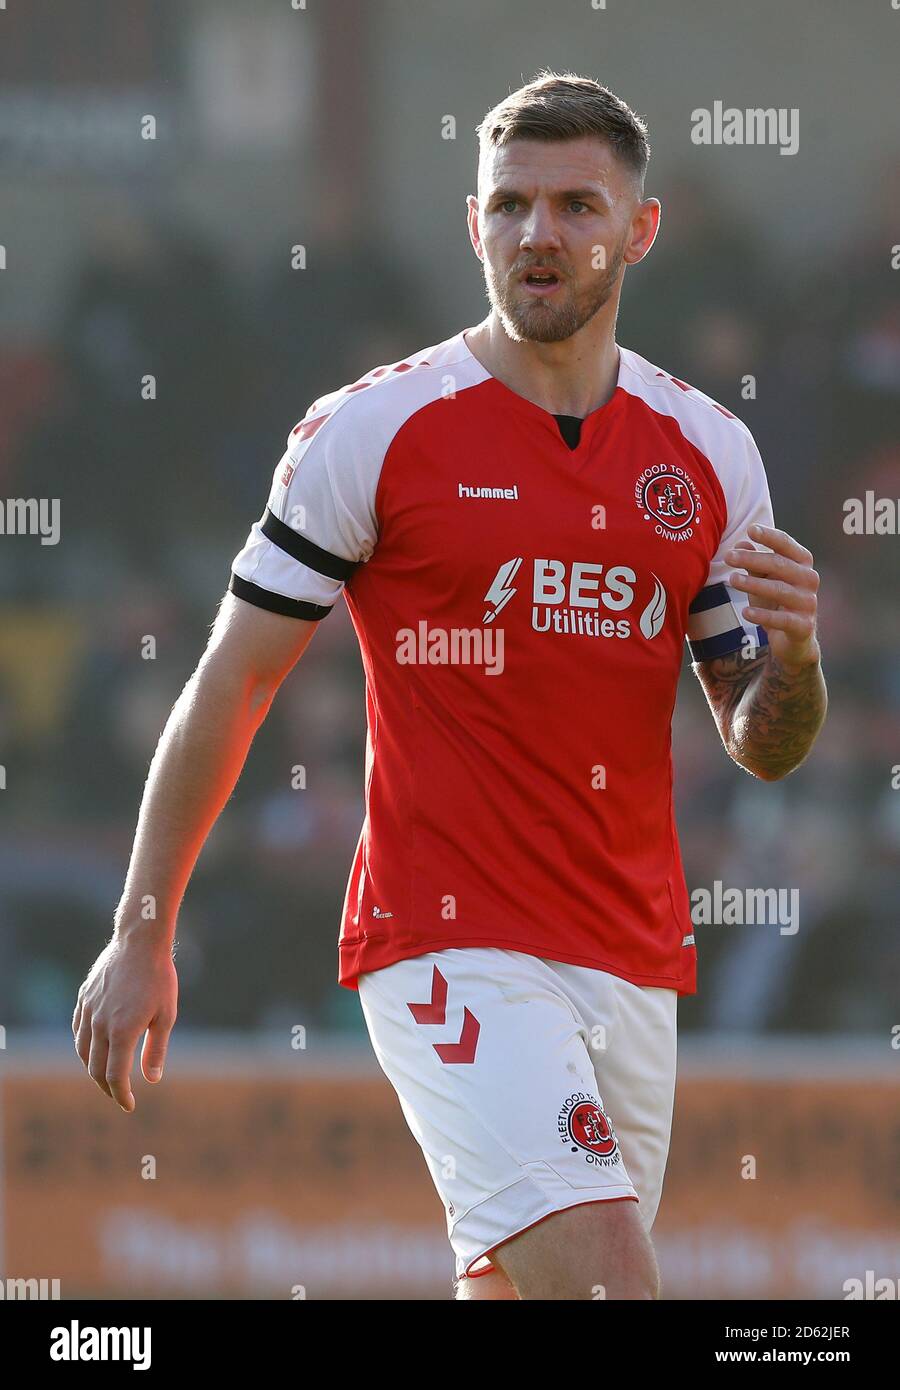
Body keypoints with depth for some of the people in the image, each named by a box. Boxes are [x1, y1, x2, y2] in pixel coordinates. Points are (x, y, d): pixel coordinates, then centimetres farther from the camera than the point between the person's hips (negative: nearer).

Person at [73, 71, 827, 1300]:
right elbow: (228, 689, 1)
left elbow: (763, 747, 15)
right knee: (607, 1282, -22)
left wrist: (791, 656, -9)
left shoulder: (709, 453, 9)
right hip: (446, 948, -5)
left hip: (634, 961, 5)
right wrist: (142, 936, 0)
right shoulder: (370, 433, -4)